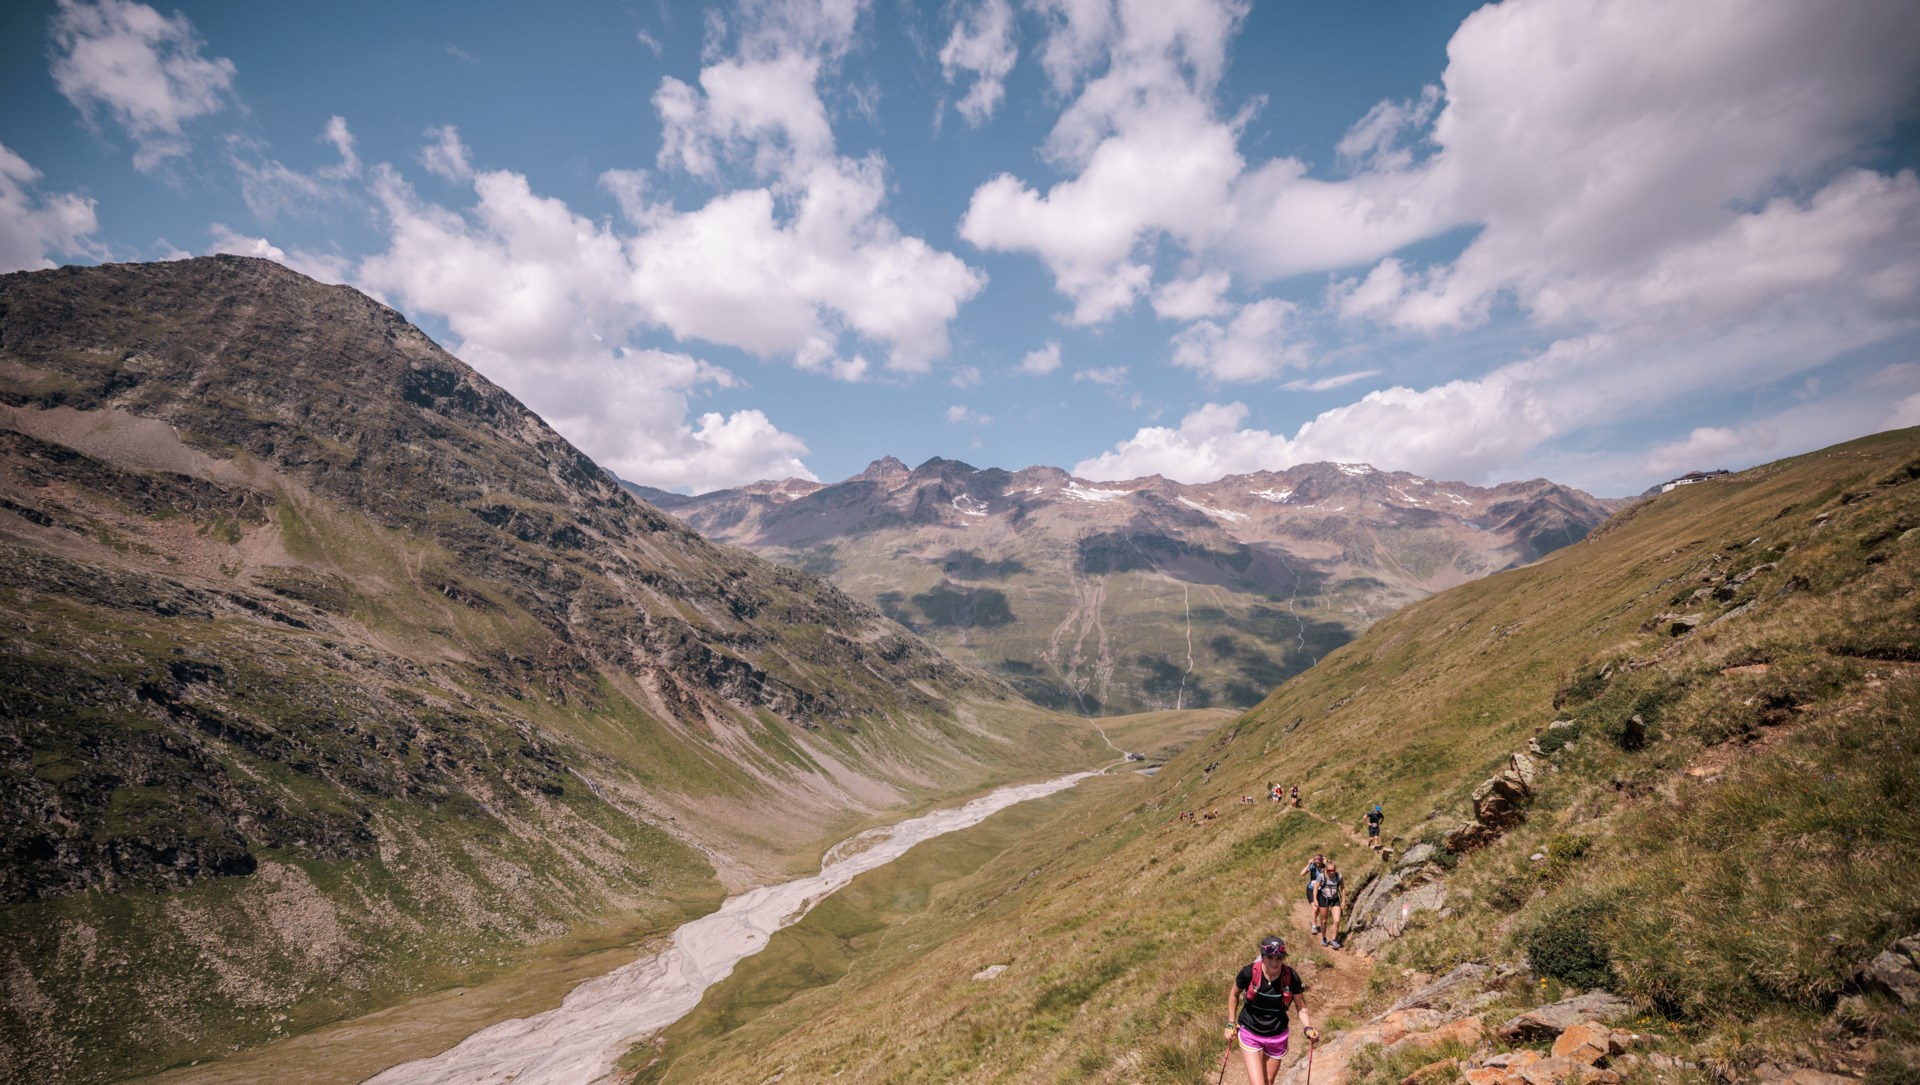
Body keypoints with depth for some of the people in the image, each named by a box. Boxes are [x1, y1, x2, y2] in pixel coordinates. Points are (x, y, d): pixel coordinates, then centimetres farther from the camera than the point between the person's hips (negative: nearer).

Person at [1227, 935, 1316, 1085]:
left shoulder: (1291, 977, -18)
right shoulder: (1249, 973, -22)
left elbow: (1301, 1007, -2)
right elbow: (1234, 995, -3)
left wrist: (1308, 1028, -19)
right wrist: (1231, 1024, -1)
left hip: (1277, 1037, 2)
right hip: (1250, 1034, -2)